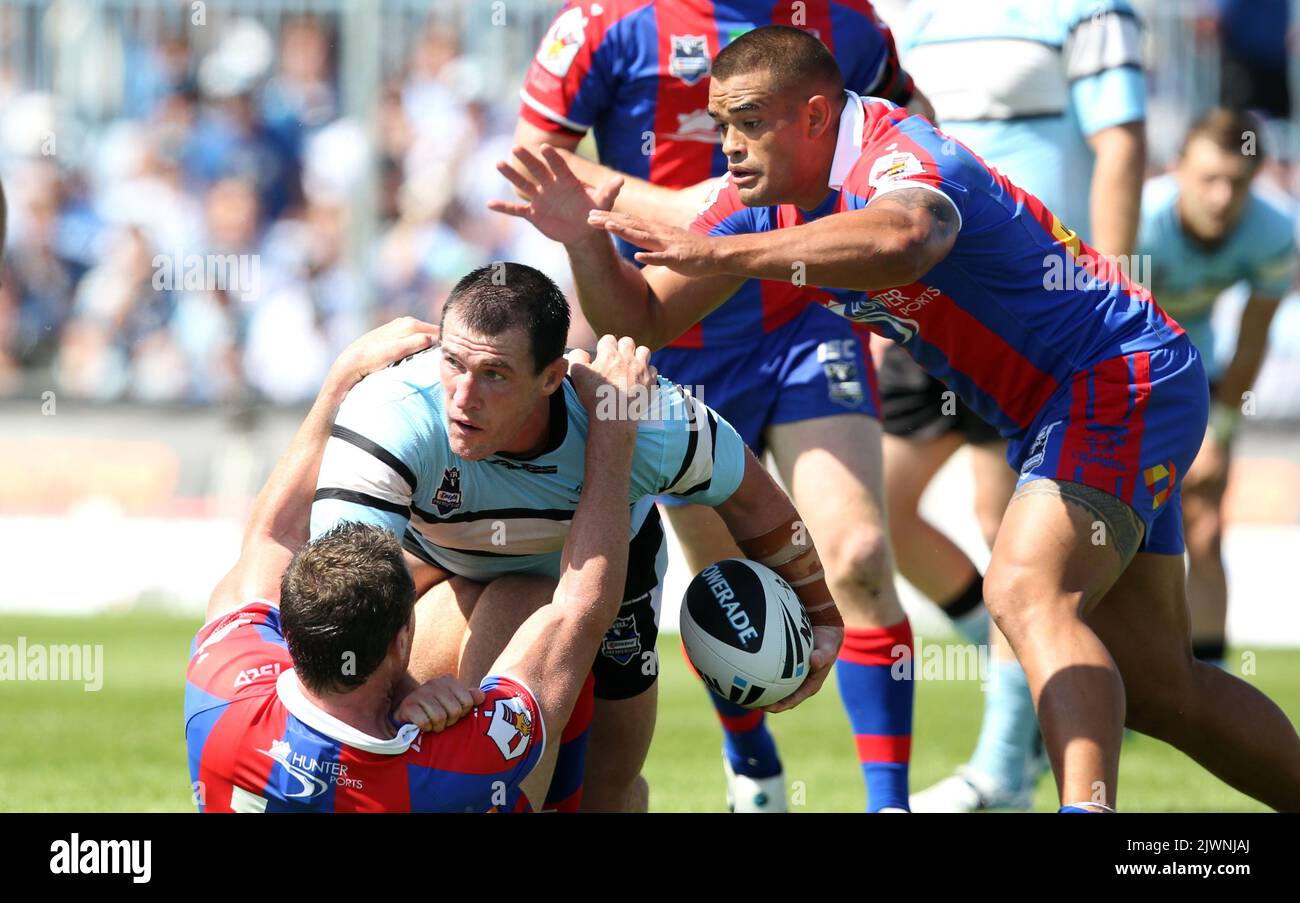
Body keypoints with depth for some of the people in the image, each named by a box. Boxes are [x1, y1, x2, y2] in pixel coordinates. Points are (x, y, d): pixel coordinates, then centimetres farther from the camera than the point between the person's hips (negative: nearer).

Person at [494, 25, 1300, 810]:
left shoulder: (901, 157, -26)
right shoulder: (766, 199, 1)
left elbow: (901, 239, -51)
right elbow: (648, 317, 2)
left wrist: (719, 253, -55)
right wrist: (587, 243, -18)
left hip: (1127, 376, -10)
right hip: (1048, 417, 10)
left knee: (1026, 594, -29)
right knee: (1153, 684, 11)